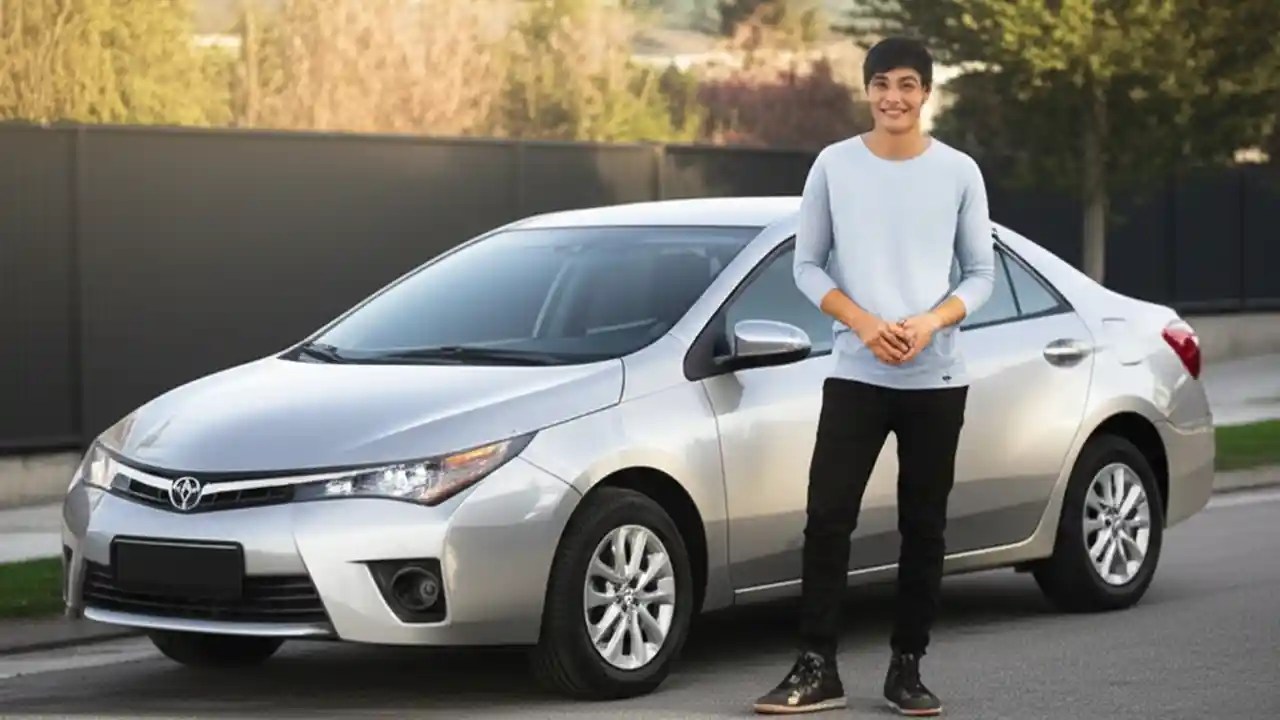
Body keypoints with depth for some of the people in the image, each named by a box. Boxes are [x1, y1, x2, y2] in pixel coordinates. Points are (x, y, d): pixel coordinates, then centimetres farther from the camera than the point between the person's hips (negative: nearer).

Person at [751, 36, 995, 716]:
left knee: (924, 526, 5)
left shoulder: (959, 171, 2)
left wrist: (928, 323, -14)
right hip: (854, 373, -1)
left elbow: (980, 274, 5)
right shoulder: (834, 165, 1)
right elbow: (807, 265, 3)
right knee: (827, 518, -7)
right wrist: (864, 324, -12)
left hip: (937, 377, 1)